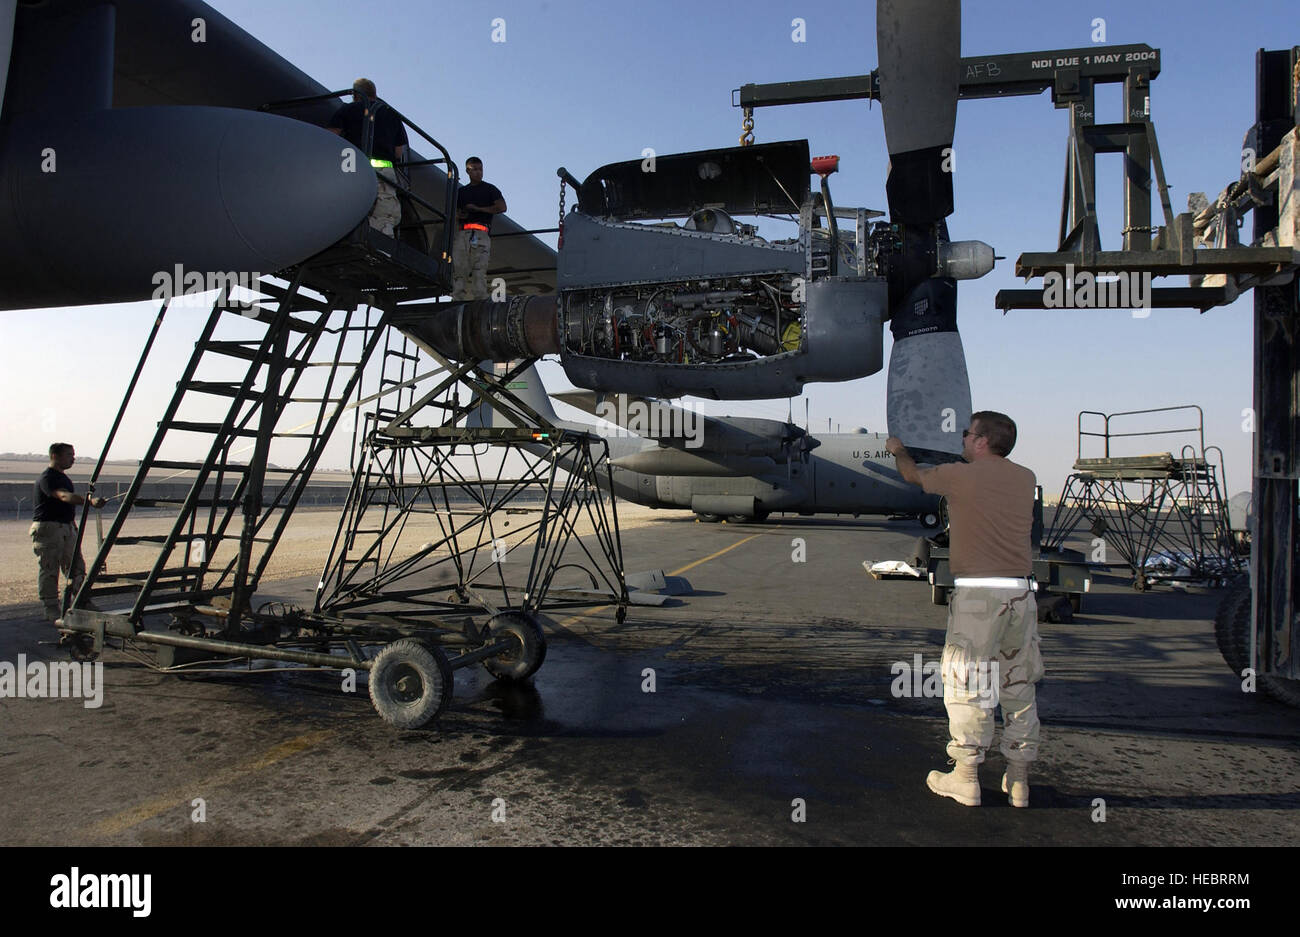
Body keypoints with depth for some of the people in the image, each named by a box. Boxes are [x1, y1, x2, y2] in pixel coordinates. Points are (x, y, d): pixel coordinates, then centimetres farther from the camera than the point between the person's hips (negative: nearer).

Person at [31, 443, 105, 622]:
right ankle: (52, 609, 3)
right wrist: (90, 501, -45)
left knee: (76, 566, 7)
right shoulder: (47, 478, -14)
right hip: (47, 528, -9)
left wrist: (74, 525, 22)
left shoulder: (63, 478, 16)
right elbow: (64, 496, -32)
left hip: (67, 527, 9)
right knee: (49, 570, -2)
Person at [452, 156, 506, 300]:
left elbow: (502, 207, -1)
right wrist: (459, 215, 2)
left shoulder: (489, 189, 14)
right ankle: (458, 300, -12)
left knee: (479, 269, -15)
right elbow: (455, 213, 28)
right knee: (458, 268, -9)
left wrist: (478, 209, -3)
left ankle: (480, 300, -19)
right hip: (462, 233, 4)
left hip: (481, 234, -4)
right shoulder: (462, 191, 27)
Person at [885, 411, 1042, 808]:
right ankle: (1018, 781, 20)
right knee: (1019, 688, 13)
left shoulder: (959, 475, -4)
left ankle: (966, 778, 10)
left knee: (967, 687, 3)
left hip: (978, 594, -6)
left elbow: (914, 475, 15)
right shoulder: (1026, 479, 11)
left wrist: (899, 449, 37)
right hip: (1020, 593, 6)